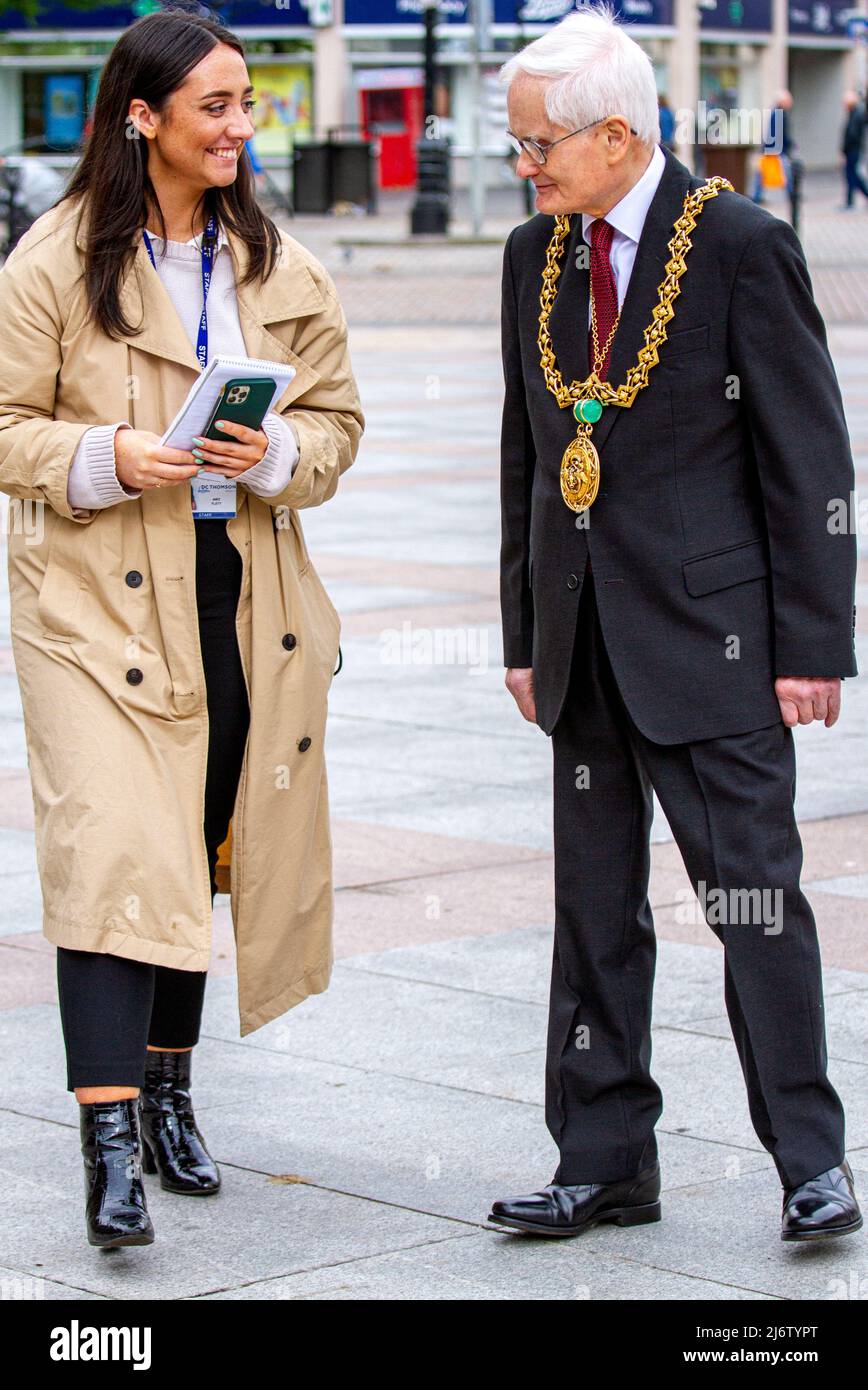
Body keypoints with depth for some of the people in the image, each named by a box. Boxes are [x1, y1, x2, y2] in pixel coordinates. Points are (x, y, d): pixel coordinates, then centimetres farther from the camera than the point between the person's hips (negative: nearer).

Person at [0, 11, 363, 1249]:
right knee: (113, 855, -15)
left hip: (242, 600, 5)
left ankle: (168, 1087, 32)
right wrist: (104, 460, -21)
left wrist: (278, 454, -10)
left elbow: (338, 419, 11)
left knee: (200, 851, 14)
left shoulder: (280, 268, 8)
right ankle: (111, 1146, -18)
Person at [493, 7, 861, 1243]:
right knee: (593, 905, 9)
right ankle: (605, 1161, 18)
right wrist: (525, 633, 14)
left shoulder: (742, 247, -9)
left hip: (709, 632, -6)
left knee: (753, 890, -4)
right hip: (585, 635, 6)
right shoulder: (535, 254, 9)